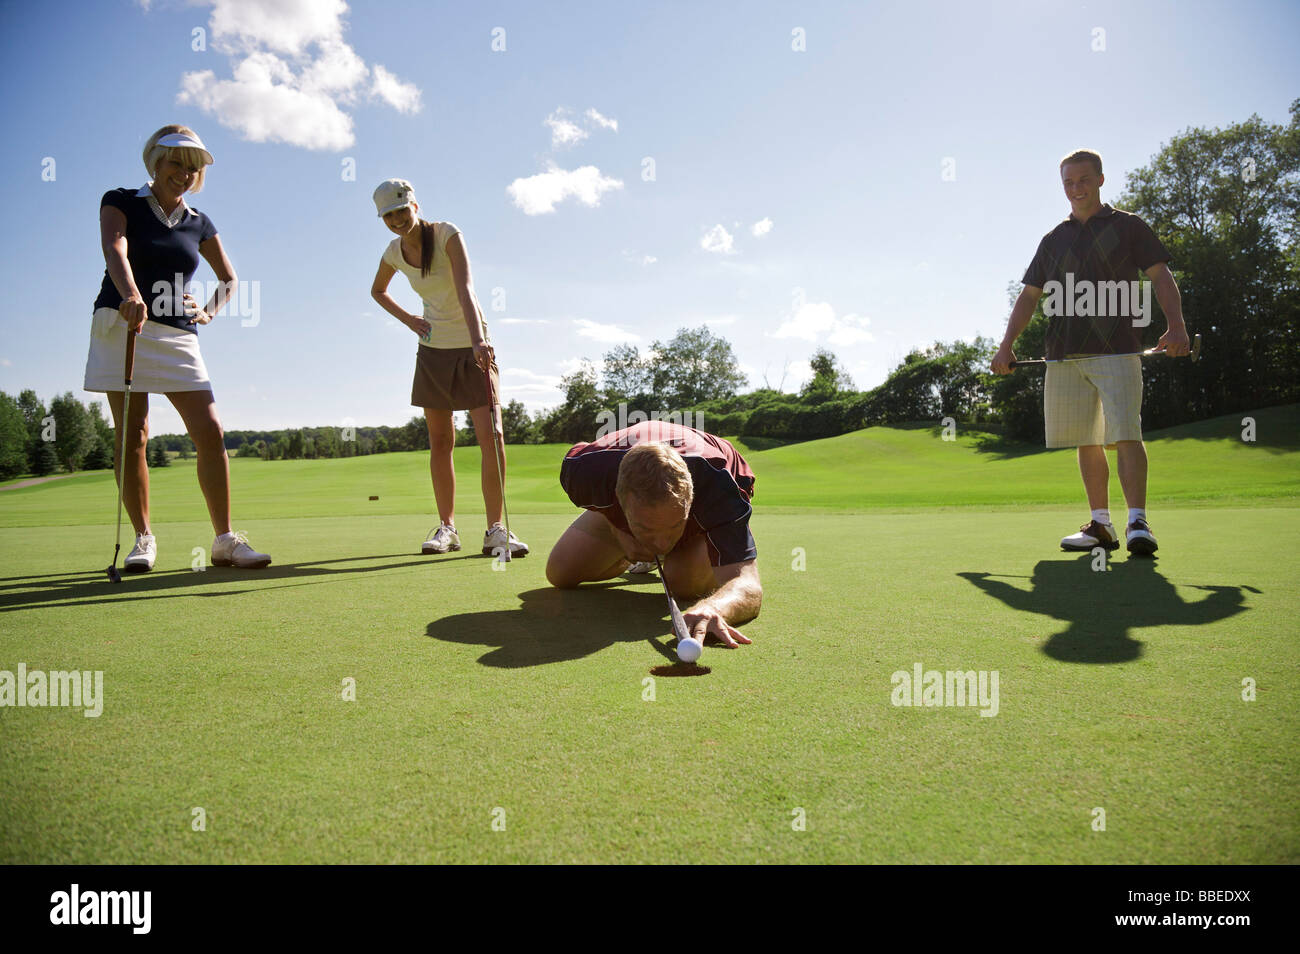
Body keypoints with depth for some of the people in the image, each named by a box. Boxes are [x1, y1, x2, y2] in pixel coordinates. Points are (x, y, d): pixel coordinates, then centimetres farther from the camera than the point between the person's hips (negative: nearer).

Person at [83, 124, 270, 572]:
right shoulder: (121, 203, 5)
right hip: (122, 325, -2)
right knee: (132, 436, -4)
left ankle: (225, 540, -4)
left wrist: (208, 312, 9)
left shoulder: (199, 224, 16)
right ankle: (144, 539, 5)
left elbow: (229, 277, 28)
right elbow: (115, 250, -15)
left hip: (178, 335, 3)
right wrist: (132, 296, -35)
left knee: (210, 431, -9)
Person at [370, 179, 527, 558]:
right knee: (440, 441, 5)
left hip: (472, 346, -4)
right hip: (433, 348, 5)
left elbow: (465, 288, -28)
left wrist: (478, 340, -42)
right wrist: (408, 320, 3)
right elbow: (378, 291, 22)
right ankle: (446, 527, 13)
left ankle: (495, 529, -9)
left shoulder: (447, 234, -14)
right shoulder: (393, 253, 1)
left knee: (491, 434, -15)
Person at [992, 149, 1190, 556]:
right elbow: (1029, 295, 19)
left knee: (1125, 435, -14)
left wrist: (1176, 324, -14)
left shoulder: (1128, 226, 10)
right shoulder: (1053, 240, 20)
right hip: (1065, 355, 4)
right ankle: (1100, 523, 9)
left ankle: (1137, 522, -15)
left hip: (1116, 350, -4)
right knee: (1086, 442, 4)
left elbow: (1160, 276, 3)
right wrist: (1007, 344, 7)